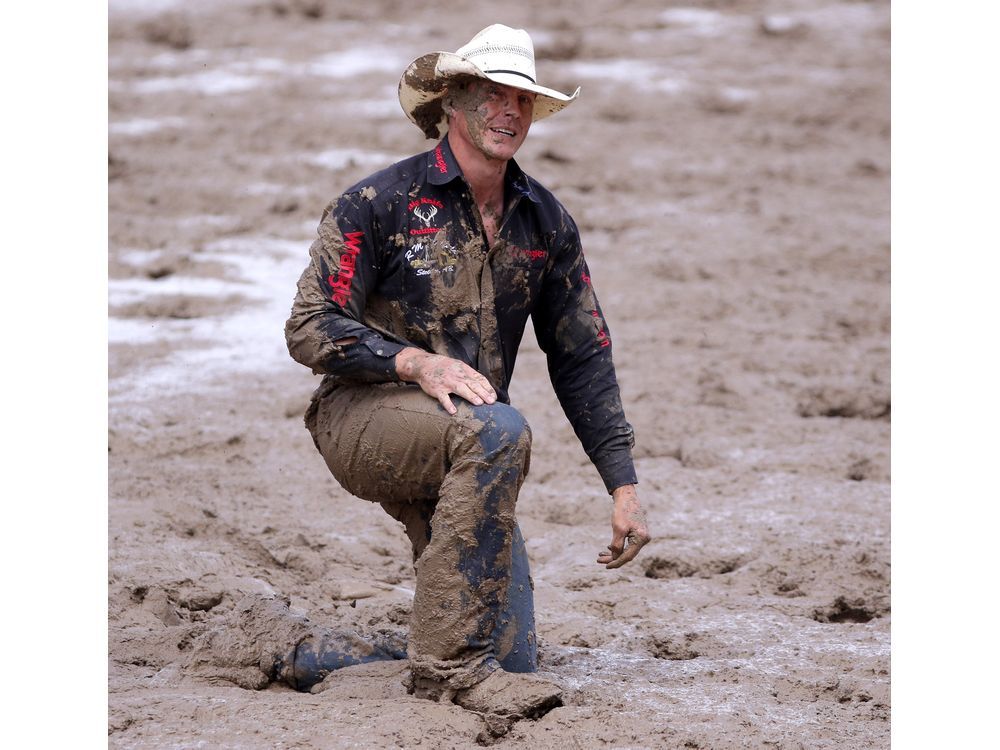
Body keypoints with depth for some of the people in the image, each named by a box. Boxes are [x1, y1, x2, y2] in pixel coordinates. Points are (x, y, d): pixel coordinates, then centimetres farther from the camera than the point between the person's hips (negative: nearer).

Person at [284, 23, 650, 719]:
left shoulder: (545, 222, 8)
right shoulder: (380, 204, -7)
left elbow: (583, 357, 12)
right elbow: (311, 327, -11)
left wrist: (624, 486, 6)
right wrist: (416, 362, -26)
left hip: (461, 442, 5)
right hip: (362, 416, -5)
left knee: (512, 663, -7)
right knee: (498, 429, -39)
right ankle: (446, 659, -33)